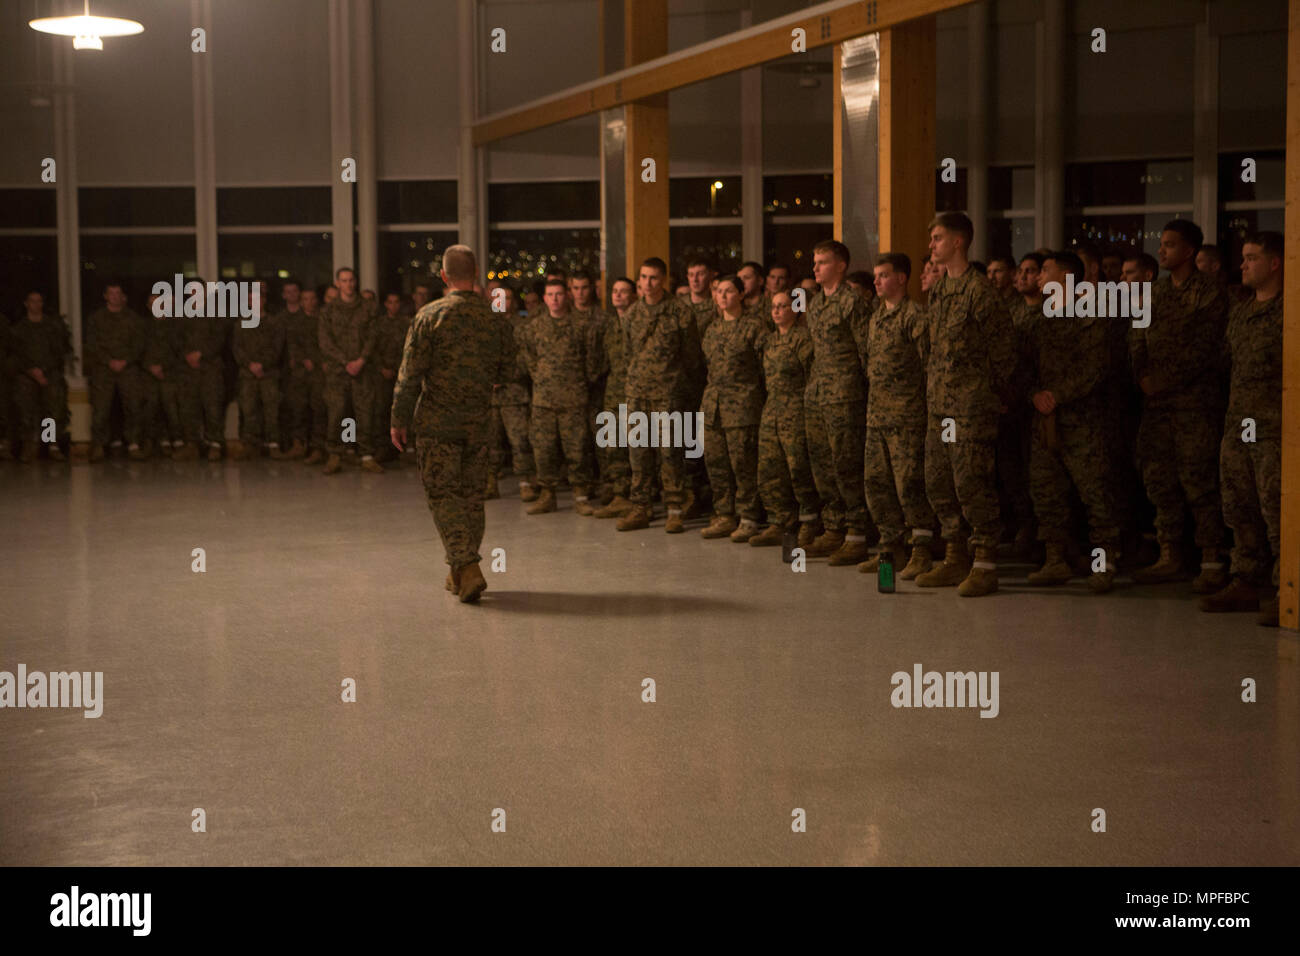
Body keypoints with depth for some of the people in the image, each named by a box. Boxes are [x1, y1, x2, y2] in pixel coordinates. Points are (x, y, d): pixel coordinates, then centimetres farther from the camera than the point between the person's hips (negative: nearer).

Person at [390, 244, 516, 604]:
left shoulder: (430, 315, -8)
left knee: (443, 495, 1)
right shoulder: (495, 317, 1)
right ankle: (460, 573, 20)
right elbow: (507, 369, 9)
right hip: (478, 423, 4)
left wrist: (400, 420, -1)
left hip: (437, 421, -3)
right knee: (471, 495, 13)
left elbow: (411, 372, -8)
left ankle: (468, 569, -12)